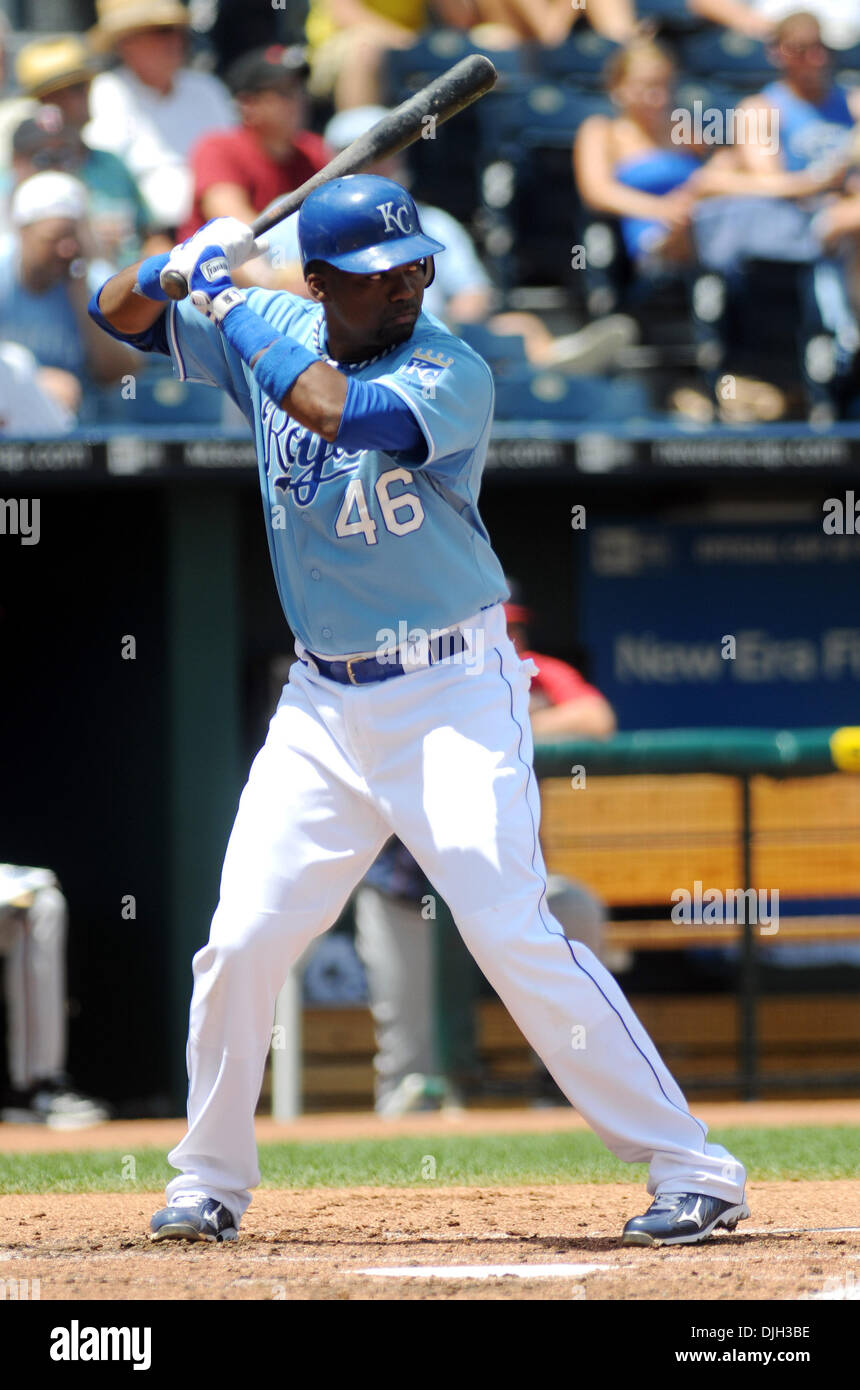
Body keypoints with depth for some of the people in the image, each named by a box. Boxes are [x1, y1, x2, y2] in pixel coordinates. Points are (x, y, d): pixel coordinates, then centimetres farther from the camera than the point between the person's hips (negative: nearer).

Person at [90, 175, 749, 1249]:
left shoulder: (453, 375, -14)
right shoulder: (273, 333, 4)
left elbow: (334, 410, -32)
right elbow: (118, 312, 12)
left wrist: (228, 301, -21)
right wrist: (180, 267, -10)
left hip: (451, 695, -6)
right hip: (323, 704, 6)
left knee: (514, 936, -16)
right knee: (242, 940, 2)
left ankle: (691, 1170, -12)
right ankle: (209, 1183, 21)